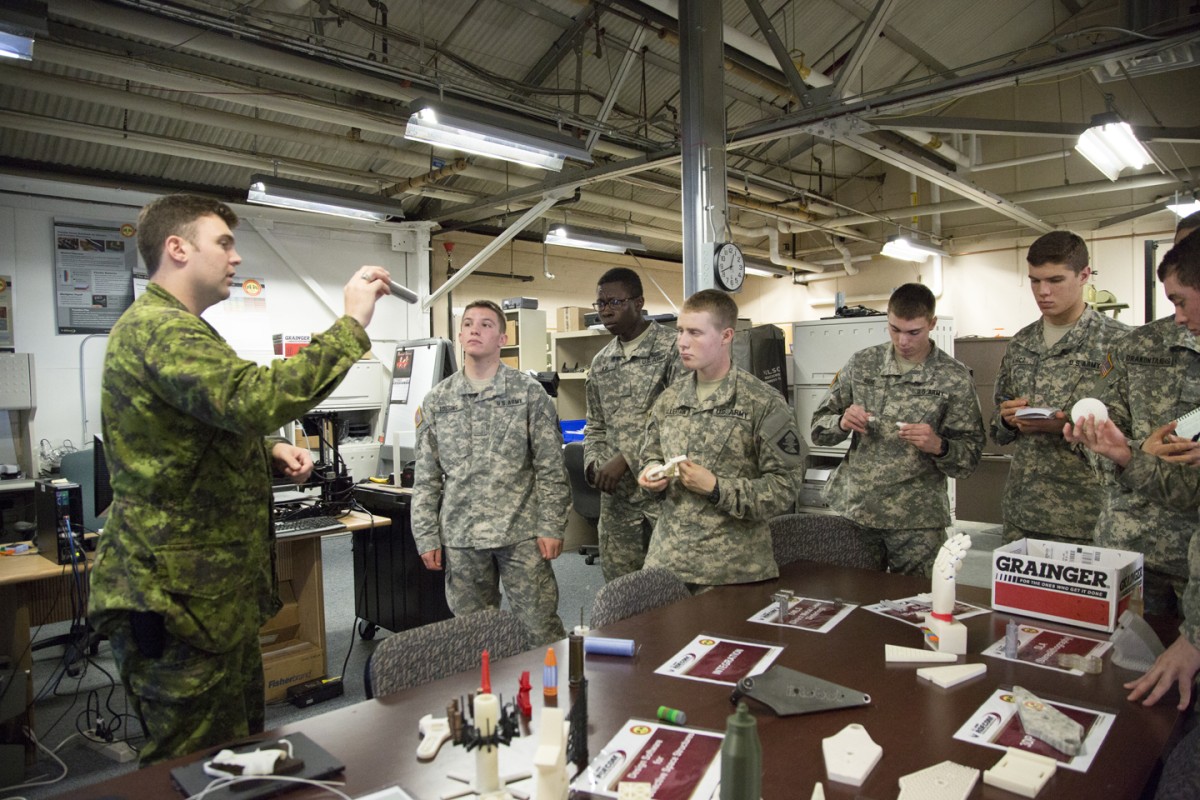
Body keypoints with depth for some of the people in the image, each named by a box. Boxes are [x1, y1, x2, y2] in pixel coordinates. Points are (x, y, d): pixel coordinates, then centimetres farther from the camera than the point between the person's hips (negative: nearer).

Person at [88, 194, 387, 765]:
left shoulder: (173, 328, 18)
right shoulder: (159, 327, -19)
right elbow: (254, 399, -37)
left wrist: (270, 452, 8)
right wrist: (351, 325, -29)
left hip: (217, 592, 11)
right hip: (179, 599, -11)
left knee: (241, 754, 21)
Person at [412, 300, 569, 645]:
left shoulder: (529, 393, -1)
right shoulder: (436, 401, 7)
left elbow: (551, 469, -2)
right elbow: (426, 478, 9)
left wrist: (551, 527, -7)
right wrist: (426, 537, 4)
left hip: (521, 533, -2)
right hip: (460, 537, 3)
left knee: (541, 628, 3)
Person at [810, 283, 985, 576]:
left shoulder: (954, 378, -2)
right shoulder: (862, 363, 4)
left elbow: (970, 455, -1)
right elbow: (819, 425, 8)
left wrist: (938, 446, -20)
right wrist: (842, 422, -13)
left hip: (917, 521, -2)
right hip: (853, 508, 2)